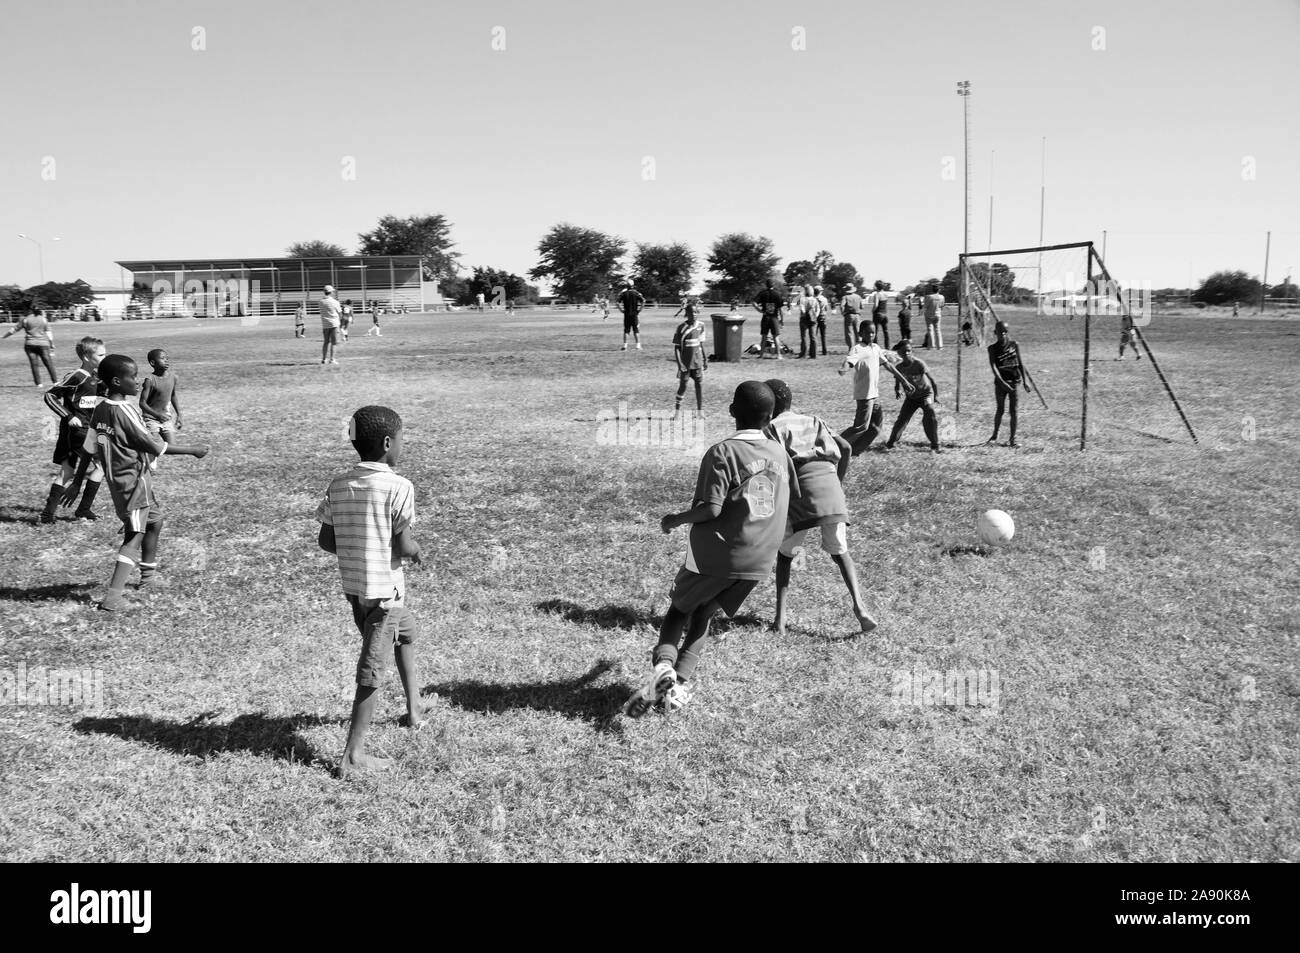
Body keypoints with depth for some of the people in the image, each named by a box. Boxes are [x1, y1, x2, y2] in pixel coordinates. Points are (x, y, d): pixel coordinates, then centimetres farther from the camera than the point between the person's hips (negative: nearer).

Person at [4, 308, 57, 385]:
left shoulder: (25, 319, 5)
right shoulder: (44, 320, 5)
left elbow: (14, 329, 8)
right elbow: (48, 333, 2)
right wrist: (52, 345, 6)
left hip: (30, 344, 0)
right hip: (43, 344, 0)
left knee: (34, 364, 1)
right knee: (49, 364, 2)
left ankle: (38, 383, -3)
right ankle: (55, 381, 0)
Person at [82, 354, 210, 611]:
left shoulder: (100, 409, 4)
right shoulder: (125, 411, -20)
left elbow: (89, 450, 8)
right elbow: (155, 446, -19)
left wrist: (77, 482, 16)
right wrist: (193, 450, -10)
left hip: (117, 479, 9)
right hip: (134, 481, -9)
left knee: (154, 520, 26)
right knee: (134, 536, -8)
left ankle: (149, 576, 40)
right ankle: (113, 597, -15)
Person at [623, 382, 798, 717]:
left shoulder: (722, 452, -11)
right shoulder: (781, 453, 6)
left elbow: (710, 509, -19)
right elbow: (793, 499, 17)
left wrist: (674, 520, -3)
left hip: (716, 556, -4)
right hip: (759, 561, 5)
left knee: (680, 609, 14)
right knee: (703, 616, 18)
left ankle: (663, 664, -12)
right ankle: (682, 681, 4)